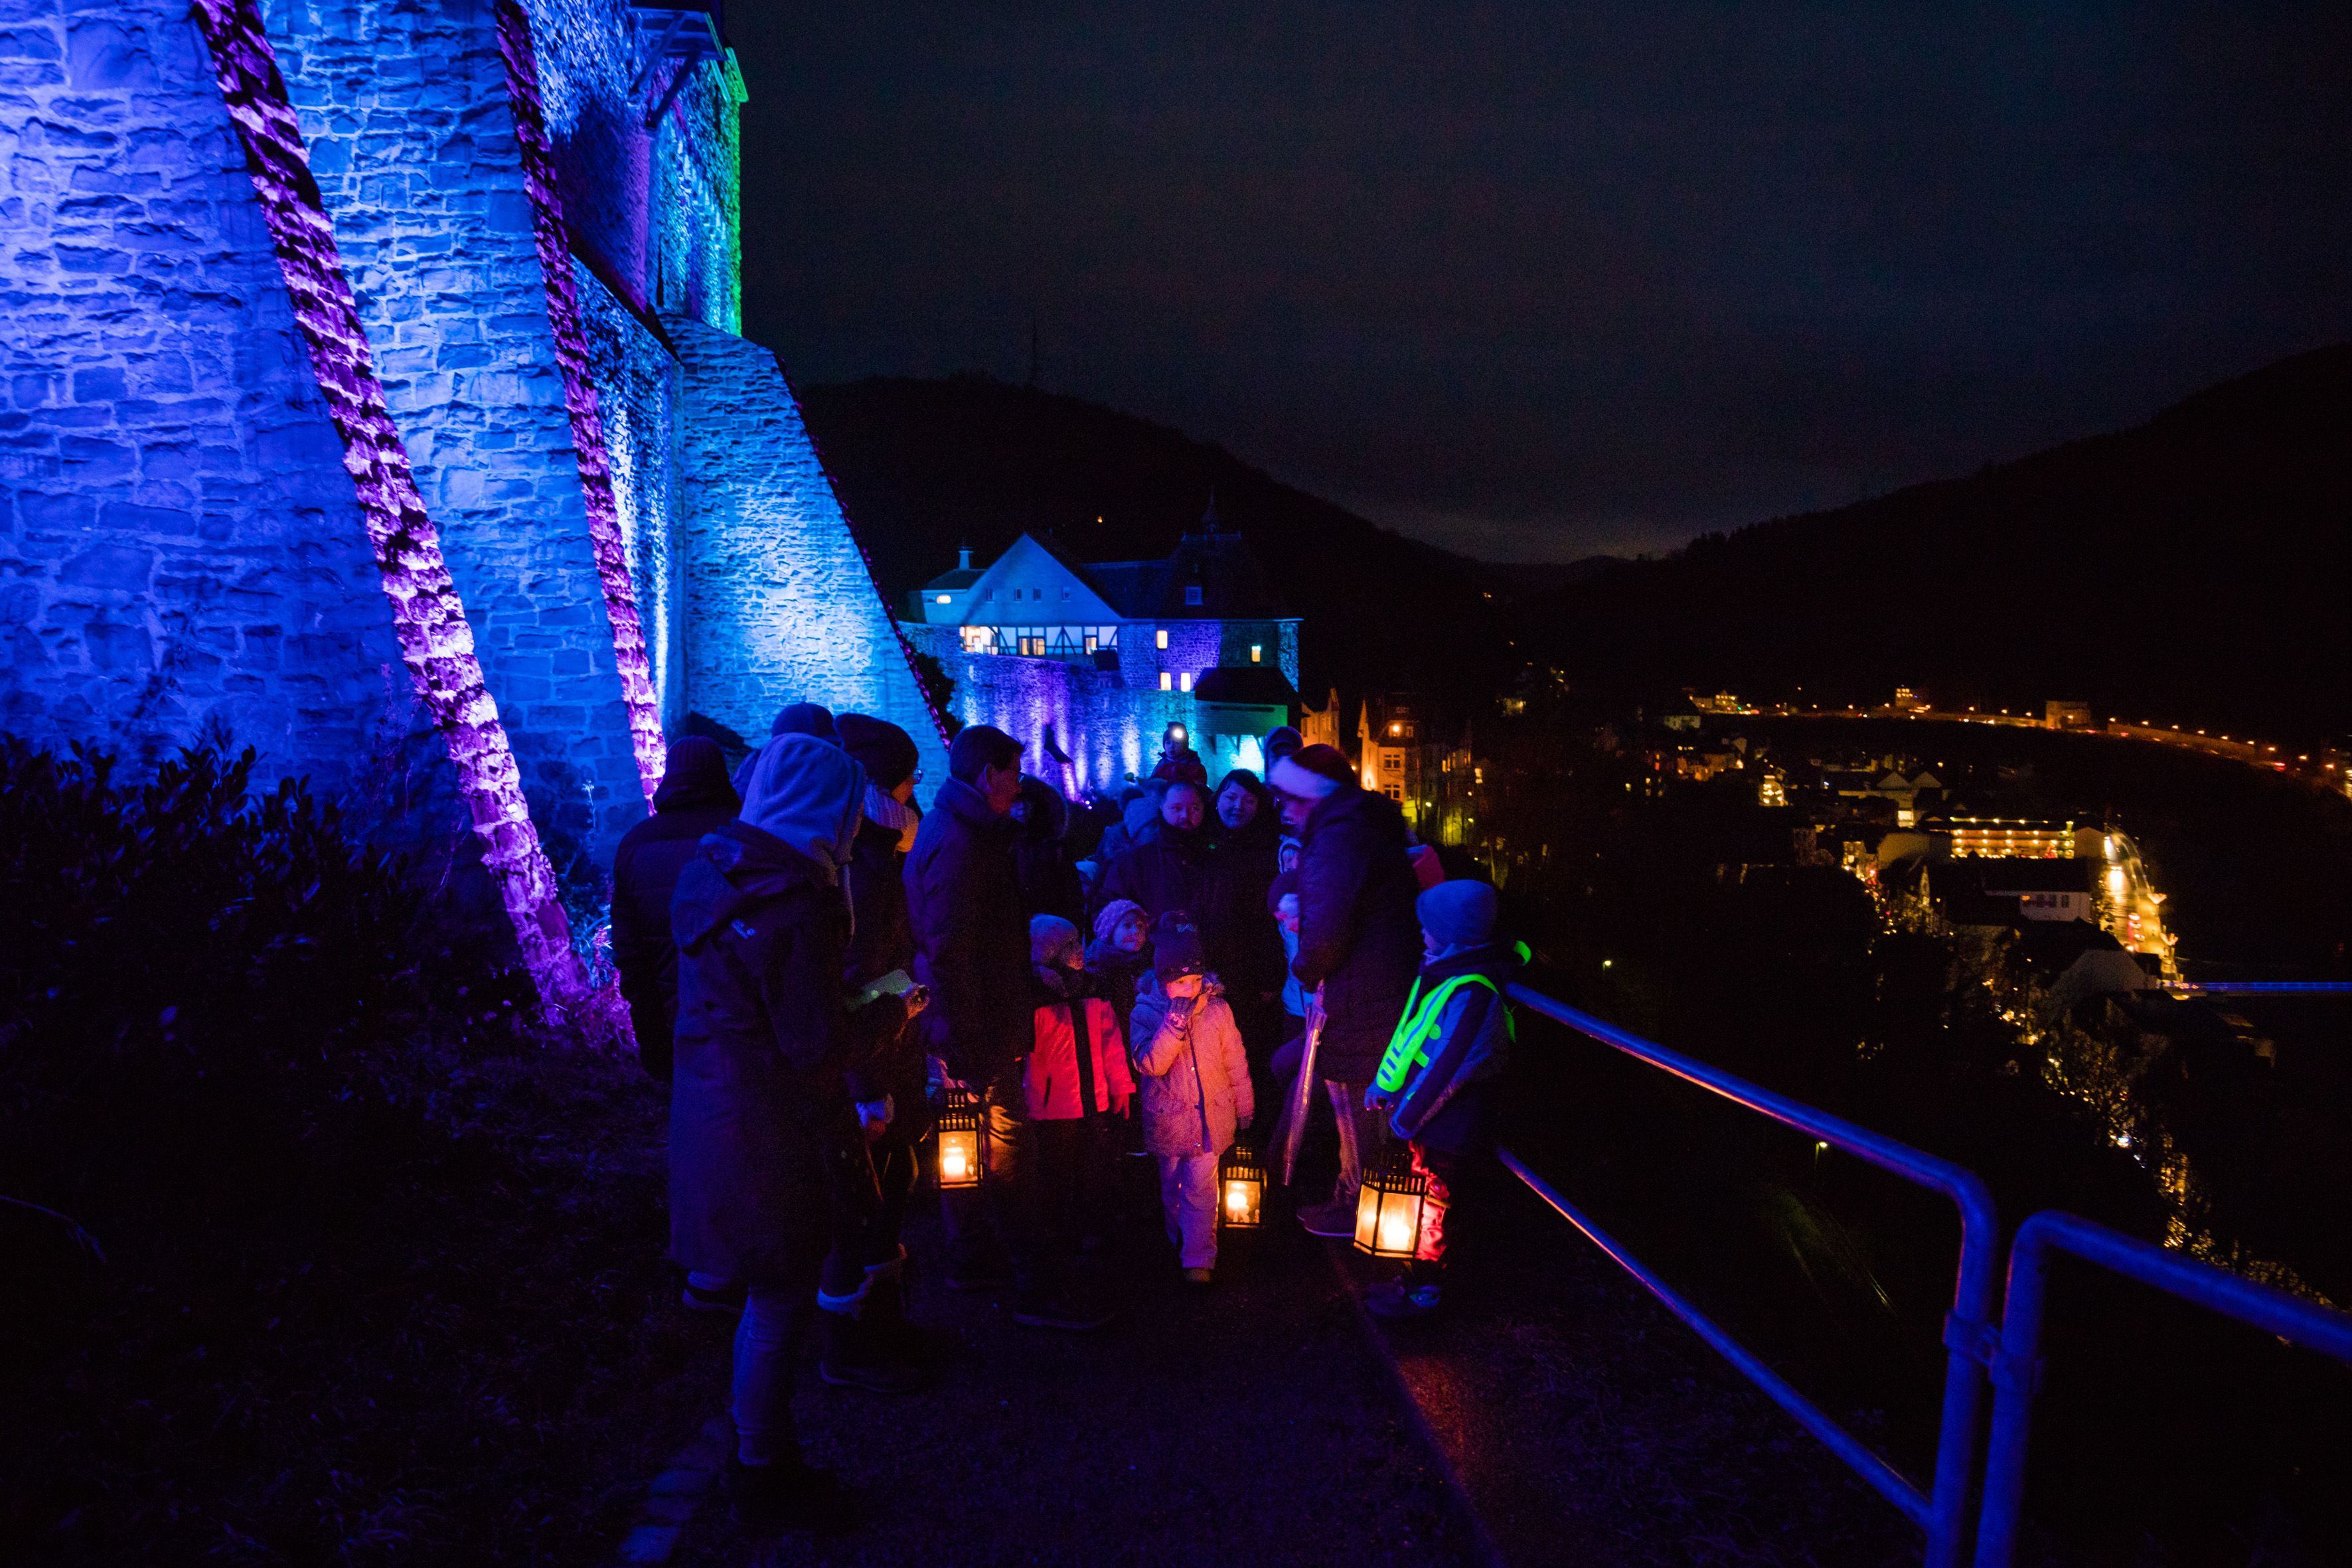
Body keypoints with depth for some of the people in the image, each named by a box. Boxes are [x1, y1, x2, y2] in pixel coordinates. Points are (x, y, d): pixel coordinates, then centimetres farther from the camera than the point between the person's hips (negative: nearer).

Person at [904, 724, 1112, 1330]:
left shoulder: (955, 832, 15)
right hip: (977, 1029, -11)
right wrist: (973, 1045, -23)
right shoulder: (960, 843, -19)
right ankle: (1035, 1288, 1)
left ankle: (969, 1260, 31)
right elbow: (949, 954, -24)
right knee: (1006, 1147, -6)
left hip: (962, 1027, 11)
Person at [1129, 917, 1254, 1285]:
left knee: (1201, 1189, -4)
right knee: (1172, 1188, 17)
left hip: (1210, 1116, -1)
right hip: (1168, 1118, 1)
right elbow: (1149, 1065, -23)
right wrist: (1175, 1022, -32)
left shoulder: (1217, 1009, -8)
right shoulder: (1146, 1013, -11)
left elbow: (1236, 1061, 3)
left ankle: (1199, 1258, 5)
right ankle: (1179, 1243, 38)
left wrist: (1245, 1107, 12)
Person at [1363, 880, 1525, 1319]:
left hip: (1448, 1130, -8)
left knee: (1430, 1209, 8)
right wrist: (1384, 1084, 11)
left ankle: (1423, 1292, 25)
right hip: (1430, 1119, 8)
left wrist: (1403, 1120, -17)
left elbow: (1444, 1071, -26)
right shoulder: (1446, 973, 2)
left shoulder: (1472, 994, -28)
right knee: (1425, 1203, 20)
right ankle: (1417, 1279, 36)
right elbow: (1410, 1035, 11)